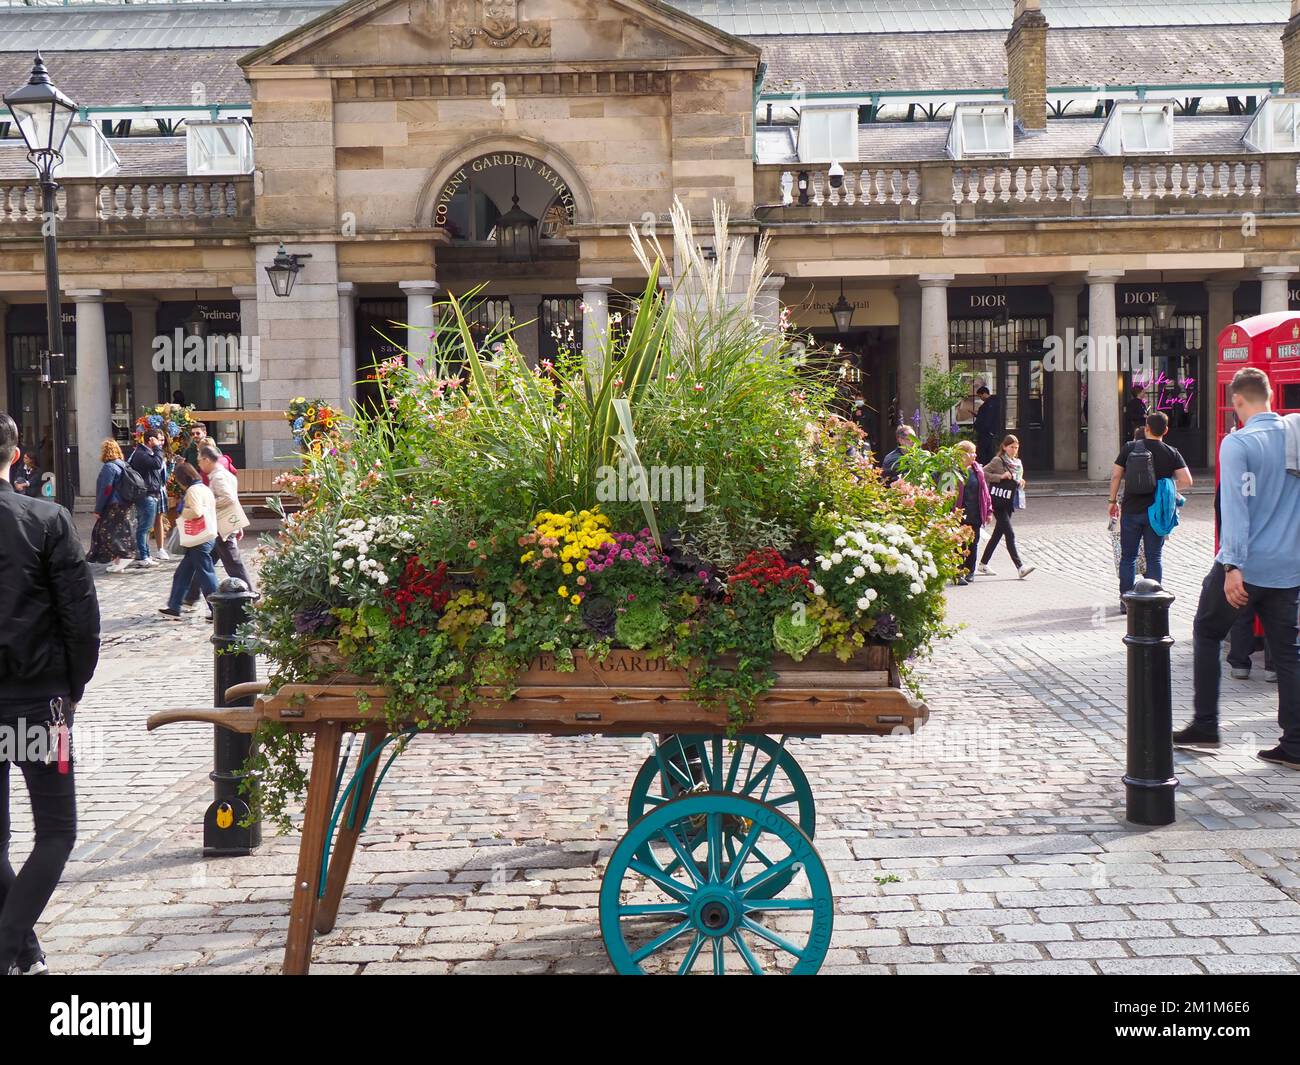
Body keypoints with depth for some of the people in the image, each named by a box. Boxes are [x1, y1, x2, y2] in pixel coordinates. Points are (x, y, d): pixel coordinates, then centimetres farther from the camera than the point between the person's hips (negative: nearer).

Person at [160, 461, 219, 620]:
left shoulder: (193, 490, -14)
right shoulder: (204, 488, 15)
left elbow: (196, 512, -25)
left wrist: (181, 512, -7)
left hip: (199, 541, -10)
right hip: (207, 537, 10)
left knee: (206, 576, -5)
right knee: (182, 575, 15)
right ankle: (174, 607, 20)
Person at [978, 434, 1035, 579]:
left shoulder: (1018, 463, 15)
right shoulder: (998, 461, -7)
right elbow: (982, 473, -15)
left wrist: (1021, 483, 4)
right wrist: (1000, 476, -21)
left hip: (1010, 503, 8)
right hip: (998, 503, -8)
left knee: (998, 534, 11)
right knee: (1010, 534, -13)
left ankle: (983, 565, 21)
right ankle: (1020, 567, -19)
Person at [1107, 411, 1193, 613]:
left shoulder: (1129, 448, -2)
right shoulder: (1171, 453, -2)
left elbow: (1115, 475, -2)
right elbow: (1187, 482, -8)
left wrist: (1113, 500, 8)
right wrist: (1169, 487, 10)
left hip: (1131, 511, 0)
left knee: (1128, 557, 9)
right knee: (1154, 558, 7)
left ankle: (1126, 601, 11)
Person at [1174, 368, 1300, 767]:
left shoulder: (1238, 443, -12)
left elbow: (1235, 506, -19)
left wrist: (1233, 566, -21)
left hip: (1246, 566, -5)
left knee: (1206, 633, 14)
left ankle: (1205, 726, 16)